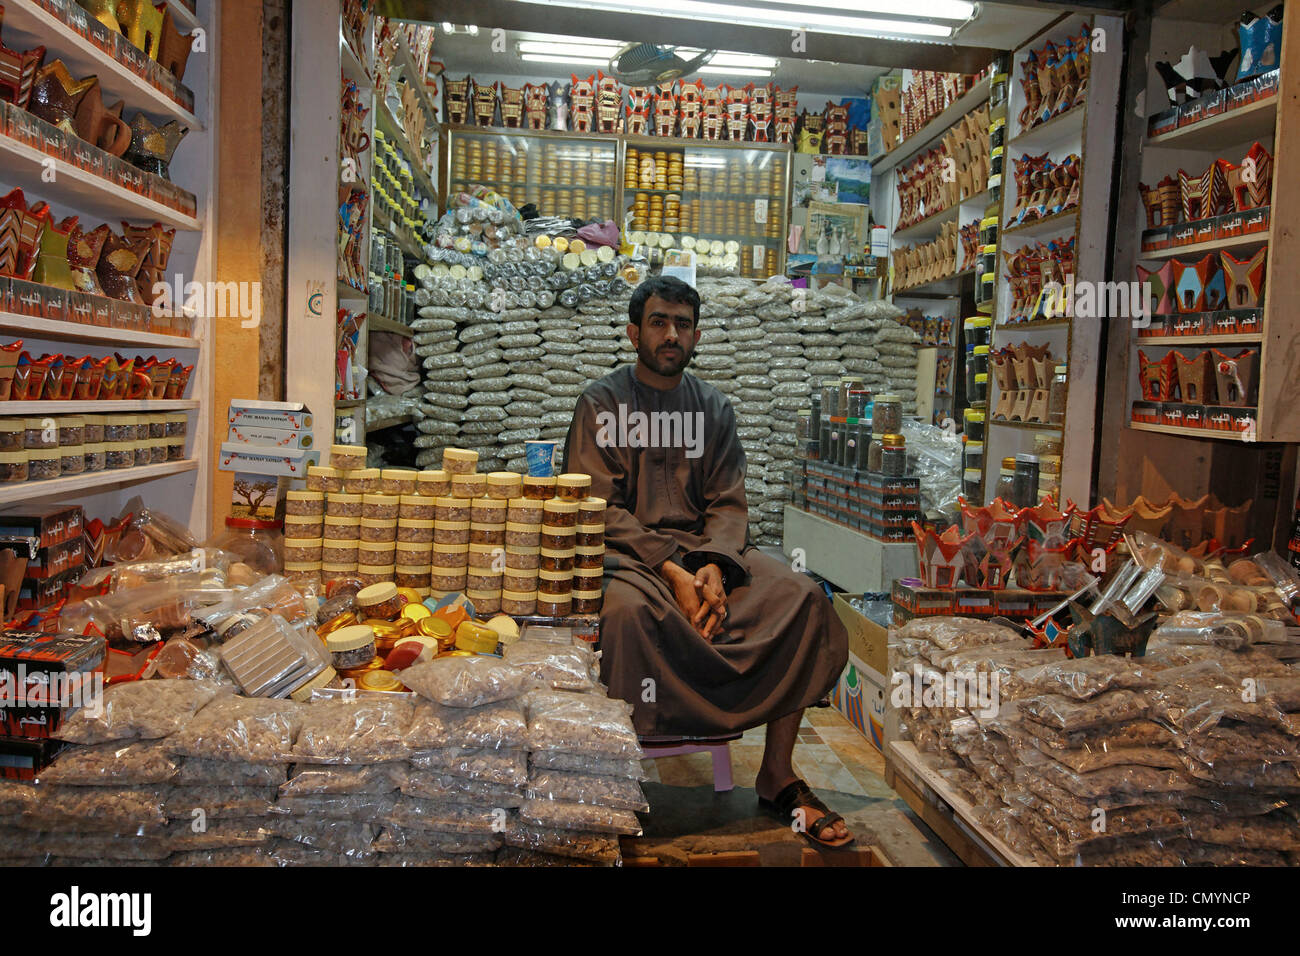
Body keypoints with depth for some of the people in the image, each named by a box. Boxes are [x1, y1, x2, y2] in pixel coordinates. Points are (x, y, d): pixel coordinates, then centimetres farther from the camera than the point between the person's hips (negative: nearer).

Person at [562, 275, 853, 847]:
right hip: (625, 550, -4)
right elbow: (597, 506, -8)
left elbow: (728, 503, 7)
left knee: (802, 600, -18)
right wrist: (671, 571, -19)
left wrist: (713, 568, -15)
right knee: (625, 609, -38)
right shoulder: (602, 403, 2)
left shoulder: (714, 407, 15)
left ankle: (778, 778, -8)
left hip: (704, 547, 4)